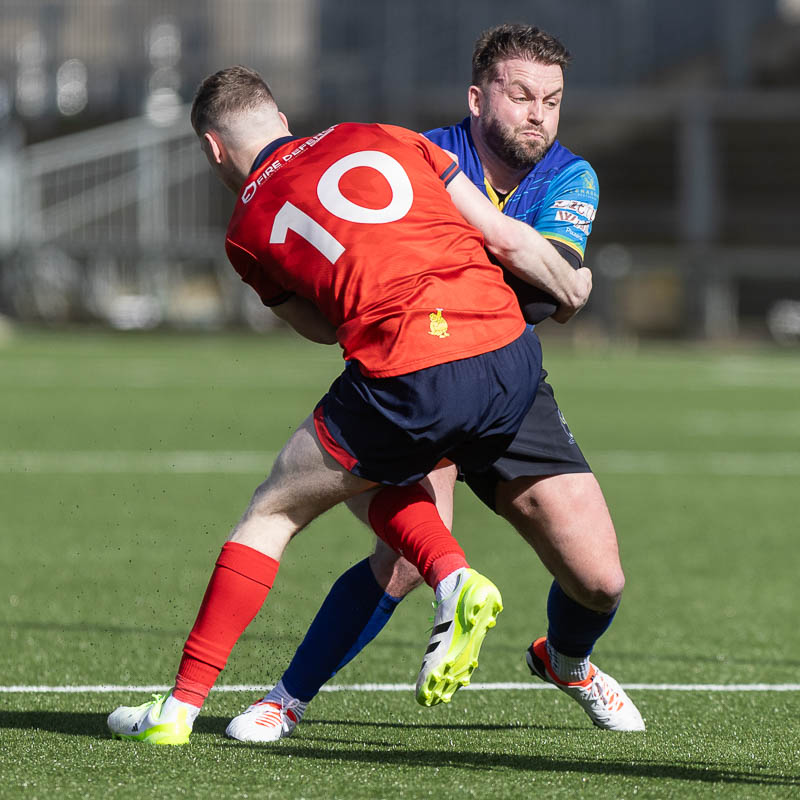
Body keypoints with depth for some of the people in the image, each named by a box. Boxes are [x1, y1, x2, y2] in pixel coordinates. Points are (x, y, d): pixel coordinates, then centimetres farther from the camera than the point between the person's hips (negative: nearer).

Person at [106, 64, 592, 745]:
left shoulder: (249, 228, 13)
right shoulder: (381, 139, 19)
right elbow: (504, 235, 15)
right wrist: (571, 287, 32)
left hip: (409, 375, -4)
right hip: (512, 355, 4)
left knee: (271, 515, 14)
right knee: (385, 486, 30)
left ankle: (182, 706, 12)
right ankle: (454, 580, 1)